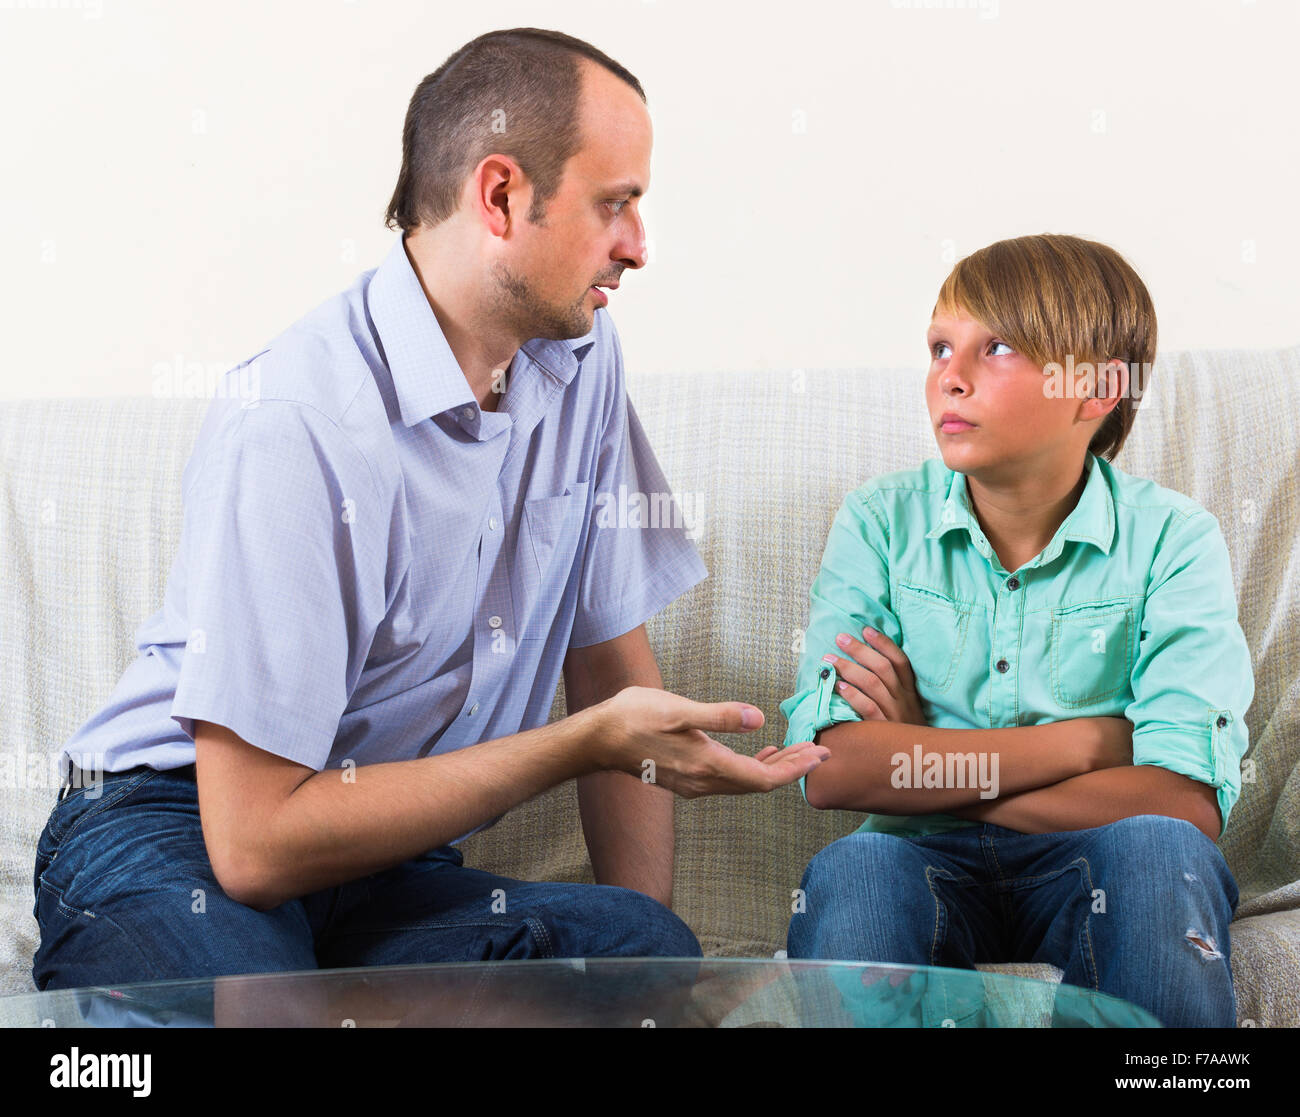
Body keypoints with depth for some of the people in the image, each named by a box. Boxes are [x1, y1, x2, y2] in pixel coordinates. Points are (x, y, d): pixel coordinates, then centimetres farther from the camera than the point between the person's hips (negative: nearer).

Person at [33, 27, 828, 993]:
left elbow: (613, 663, 8)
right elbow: (256, 845, -22)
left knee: (650, 950, -26)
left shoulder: (580, 361, 2)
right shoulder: (294, 424, -23)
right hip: (182, 840, -4)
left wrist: (643, 936, -5)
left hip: (396, 866, 5)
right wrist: (590, 742, -21)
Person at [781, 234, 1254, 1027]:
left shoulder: (1172, 540, -2)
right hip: (924, 867, 0)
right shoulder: (881, 523, 2)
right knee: (852, 870, -32)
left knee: (1154, 850, -32)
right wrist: (1089, 741, -13)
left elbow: (1189, 803, -15)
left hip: (1091, 875, 1)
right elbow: (828, 769, -12)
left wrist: (920, 764, -12)